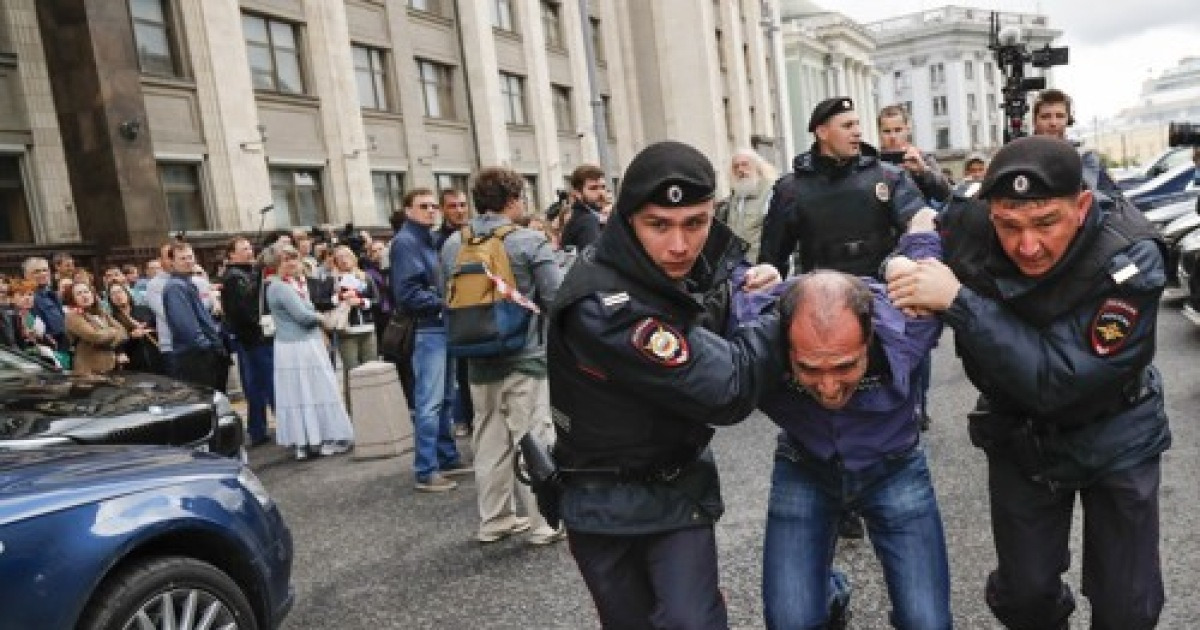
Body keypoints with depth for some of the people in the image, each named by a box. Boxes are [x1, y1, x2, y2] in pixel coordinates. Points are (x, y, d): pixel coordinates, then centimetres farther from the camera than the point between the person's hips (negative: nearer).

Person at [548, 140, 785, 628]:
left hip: (681, 483, 4)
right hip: (606, 501, -4)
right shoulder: (601, 306, -31)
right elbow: (727, 390, -31)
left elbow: (730, 267, 15)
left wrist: (754, 284, -8)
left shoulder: (700, 256, -9)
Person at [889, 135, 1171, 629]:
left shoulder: (1129, 259, -30)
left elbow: (1055, 380, -37)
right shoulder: (968, 230, -22)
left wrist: (957, 301, -40)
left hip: (1115, 437, -2)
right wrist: (902, 272, -21)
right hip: (1019, 435, 2)